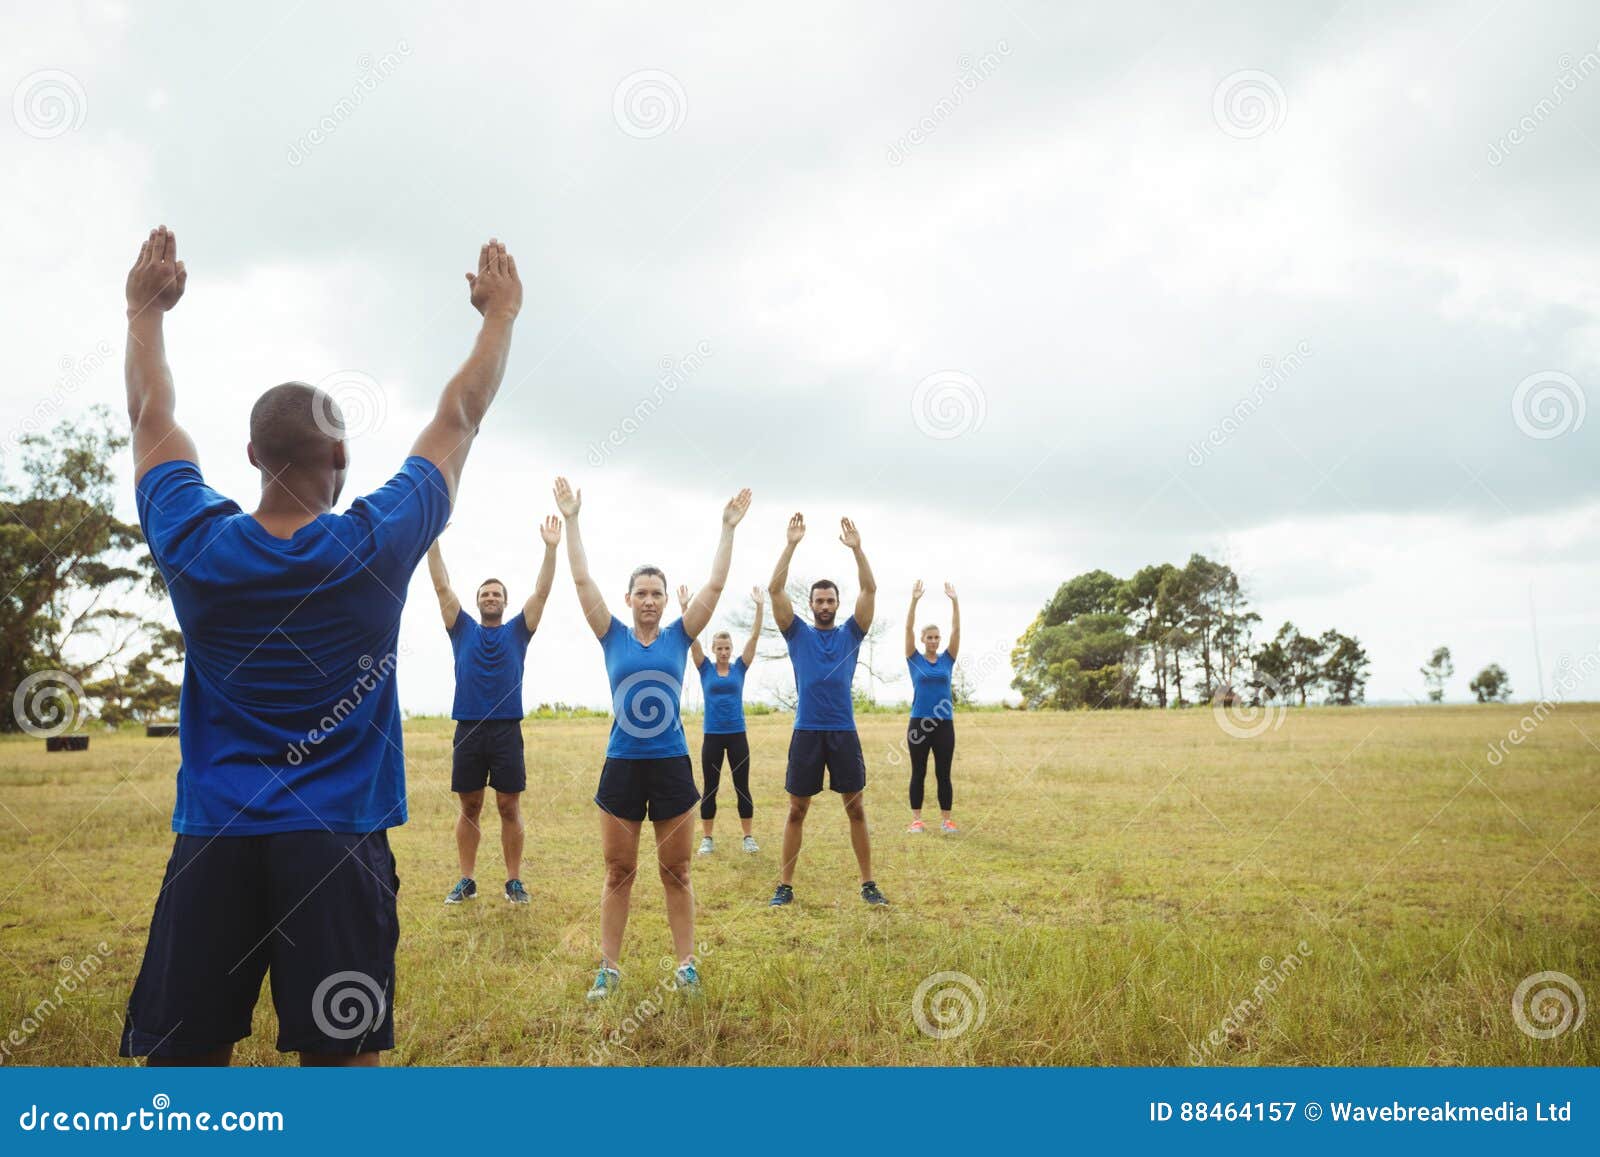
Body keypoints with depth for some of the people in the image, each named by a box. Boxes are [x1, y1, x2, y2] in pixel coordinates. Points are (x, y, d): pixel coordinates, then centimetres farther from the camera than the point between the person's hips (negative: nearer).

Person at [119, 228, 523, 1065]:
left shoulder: (194, 548, -4)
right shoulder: (377, 546, -8)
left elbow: (152, 420, 15)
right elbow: (459, 419, 5)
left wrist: (146, 309, 30)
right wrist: (501, 313, 18)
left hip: (214, 838, 3)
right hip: (338, 840, -2)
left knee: (183, 1058, 9)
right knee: (340, 1057, 1)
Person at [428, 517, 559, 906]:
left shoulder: (517, 631, 8)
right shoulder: (463, 630, 9)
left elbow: (541, 591, -1)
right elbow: (442, 586, 3)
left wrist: (551, 548, -10)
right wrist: (433, 540, -5)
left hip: (507, 731, -1)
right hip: (467, 730, 1)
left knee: (509, 808, 3)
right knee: (469, 808, 8)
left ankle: (514, 881, 10)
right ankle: (467, 880, 16)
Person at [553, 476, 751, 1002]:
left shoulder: (679, 637, 3)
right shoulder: (613, 637, 2)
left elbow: (715, 585, -2)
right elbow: (582, 581, -3)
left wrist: (729, 528, -5)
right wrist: (571, 521, -4)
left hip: (671, 766, 0)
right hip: (622, 767, 0)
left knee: (676, 873, 9)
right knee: (618, 874, 8)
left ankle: (686, 964, 18)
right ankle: (609, 968, 17)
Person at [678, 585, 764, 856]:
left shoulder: (740, 668, 4)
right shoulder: (705, 668, 2)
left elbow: (754, 636, -2)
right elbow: (691, 638, -6)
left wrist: (759, 606, -8)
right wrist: (685, 607, -14)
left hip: (737, 735, 0)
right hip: (712, 736, 0)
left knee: (742, 788, 4)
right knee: (709, 789, 5)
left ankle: (748, 837, 12)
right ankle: (707, 839, 14)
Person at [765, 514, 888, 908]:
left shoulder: (850, 633, 8)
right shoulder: (798, 633, 6)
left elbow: (870, 589, -3)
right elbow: (775, 589, -5)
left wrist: (856, 548, -10)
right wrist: (792, 544, -10)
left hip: (844, 732, 1)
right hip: (806, 732, -1)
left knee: (856, 808, 5)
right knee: (797, 810, 5)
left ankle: (868, 883, 14)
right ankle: (785, 885, 13)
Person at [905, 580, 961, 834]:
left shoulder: (947, 660, 7)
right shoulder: (915, 659, 2)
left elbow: (956, 629, 1)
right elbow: (908, 628, -7)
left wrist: (955, 601, -5)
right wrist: (914, 601, -14)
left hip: (944, 724, 2)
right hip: (919, 723, -2)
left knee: (943, 775, 5)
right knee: (918, 774, 4)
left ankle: (946, 820, 11)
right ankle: (916, 819, 10)